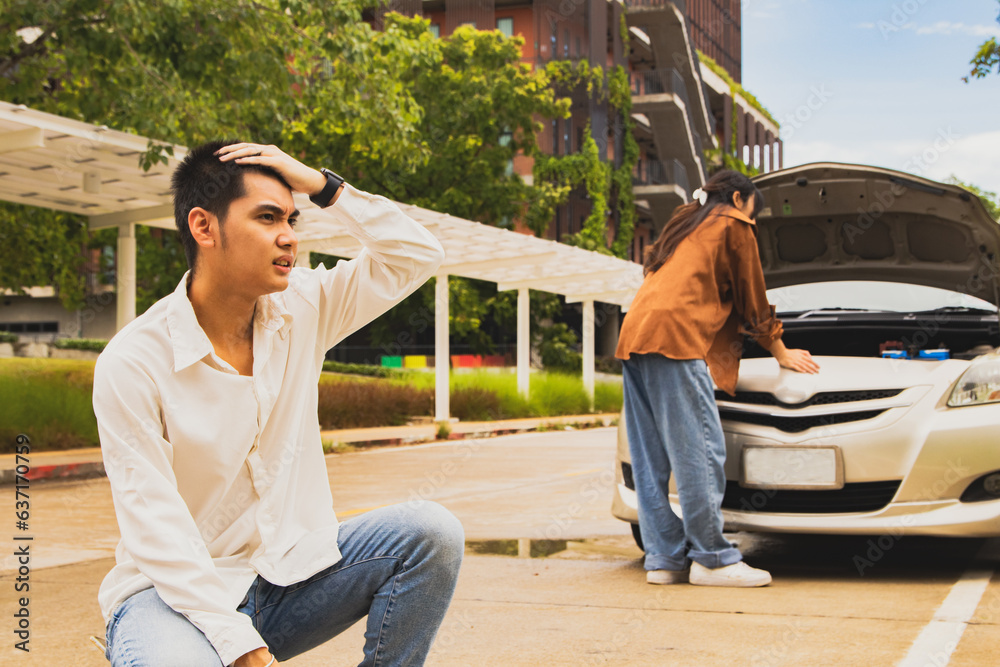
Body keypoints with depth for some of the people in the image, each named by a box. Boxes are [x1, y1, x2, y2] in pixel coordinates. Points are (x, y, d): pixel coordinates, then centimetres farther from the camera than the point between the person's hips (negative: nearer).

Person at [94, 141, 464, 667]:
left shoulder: (302, 308, -1)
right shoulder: (133, 364, -17)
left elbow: (418, 256, 1)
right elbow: (156, 532, -20)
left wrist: (324, 186, -10)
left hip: (289, 573, 5)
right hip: (179, 590, -5)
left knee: (431, 531, -16)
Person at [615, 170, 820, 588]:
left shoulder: (684, 224, 34)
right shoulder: (734, 225, 12)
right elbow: (752, 299, 14)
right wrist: (781, 353, 26)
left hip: (634, 334, 9)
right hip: (675, 334, -9)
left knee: (651, 459, 5)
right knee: (700, 451, -9)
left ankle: (663, 558, 6)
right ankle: (712, 558, -9)